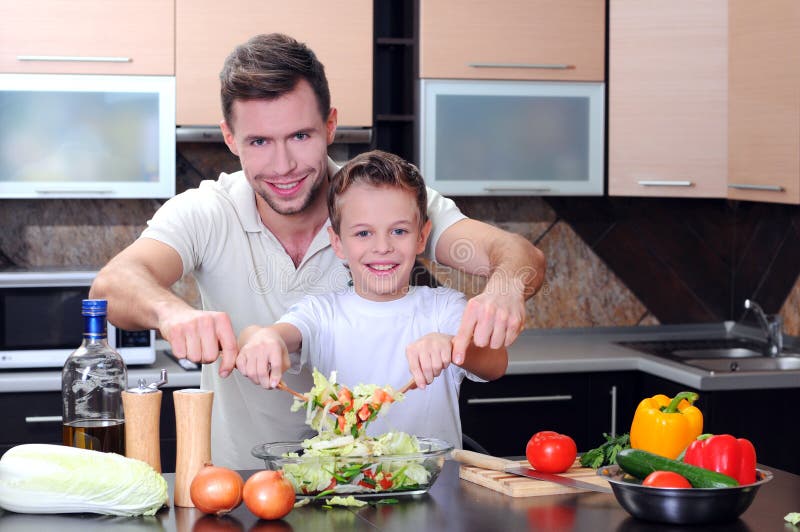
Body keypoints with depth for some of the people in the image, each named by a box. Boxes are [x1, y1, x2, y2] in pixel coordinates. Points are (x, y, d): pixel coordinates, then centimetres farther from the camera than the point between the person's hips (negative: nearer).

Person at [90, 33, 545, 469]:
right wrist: (171, 310, -46)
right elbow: (114, 285, -21)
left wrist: (505, 287, -40)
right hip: (242, 479, 0)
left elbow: (520, 254, -15)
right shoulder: (205, 215, -5)